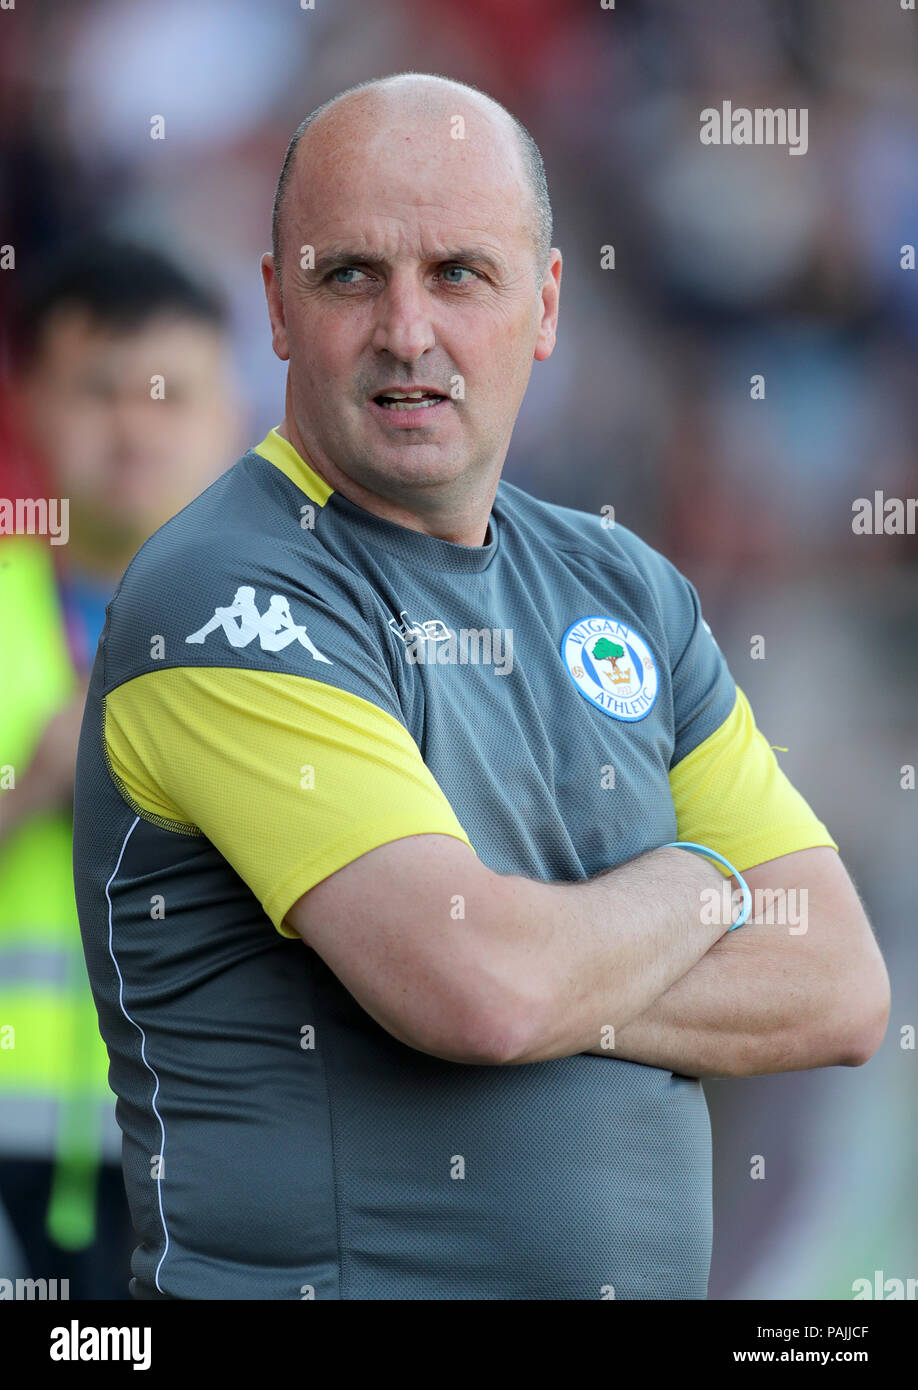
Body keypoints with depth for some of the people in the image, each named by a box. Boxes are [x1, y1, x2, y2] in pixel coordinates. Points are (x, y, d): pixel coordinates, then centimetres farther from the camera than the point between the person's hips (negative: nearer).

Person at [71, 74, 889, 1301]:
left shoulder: (624, 590, 8)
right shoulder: (221, 601, -14)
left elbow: (842, 992, 2)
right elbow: (480, 989, -24)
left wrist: (552, 986, -13)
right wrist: (692, 885, -5)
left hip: (651, 1280, 6)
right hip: (314, 1281, -6)